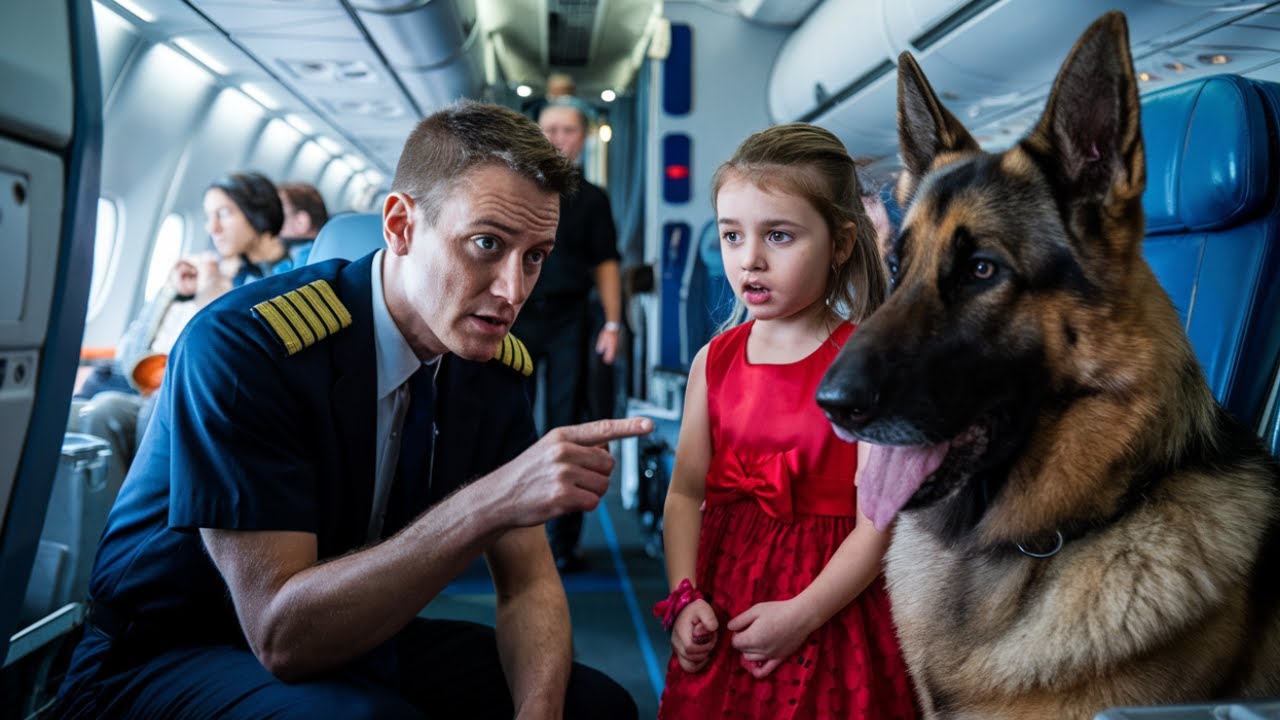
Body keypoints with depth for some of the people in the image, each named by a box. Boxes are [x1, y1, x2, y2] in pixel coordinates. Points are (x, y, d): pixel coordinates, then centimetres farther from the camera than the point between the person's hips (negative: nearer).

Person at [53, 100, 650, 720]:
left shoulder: (496, 365, -7)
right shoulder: (244, 344, -27)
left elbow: (528, 580, -4)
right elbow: (281, 632, -31)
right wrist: (491, 504, -42)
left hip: (351, 640, 6)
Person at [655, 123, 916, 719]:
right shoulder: (714, 361, 4)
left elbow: (879, 518, -15)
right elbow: (686, 492, 3)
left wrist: (801, 614, -19)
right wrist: (684, 597, -8)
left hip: (826, 614, -4)